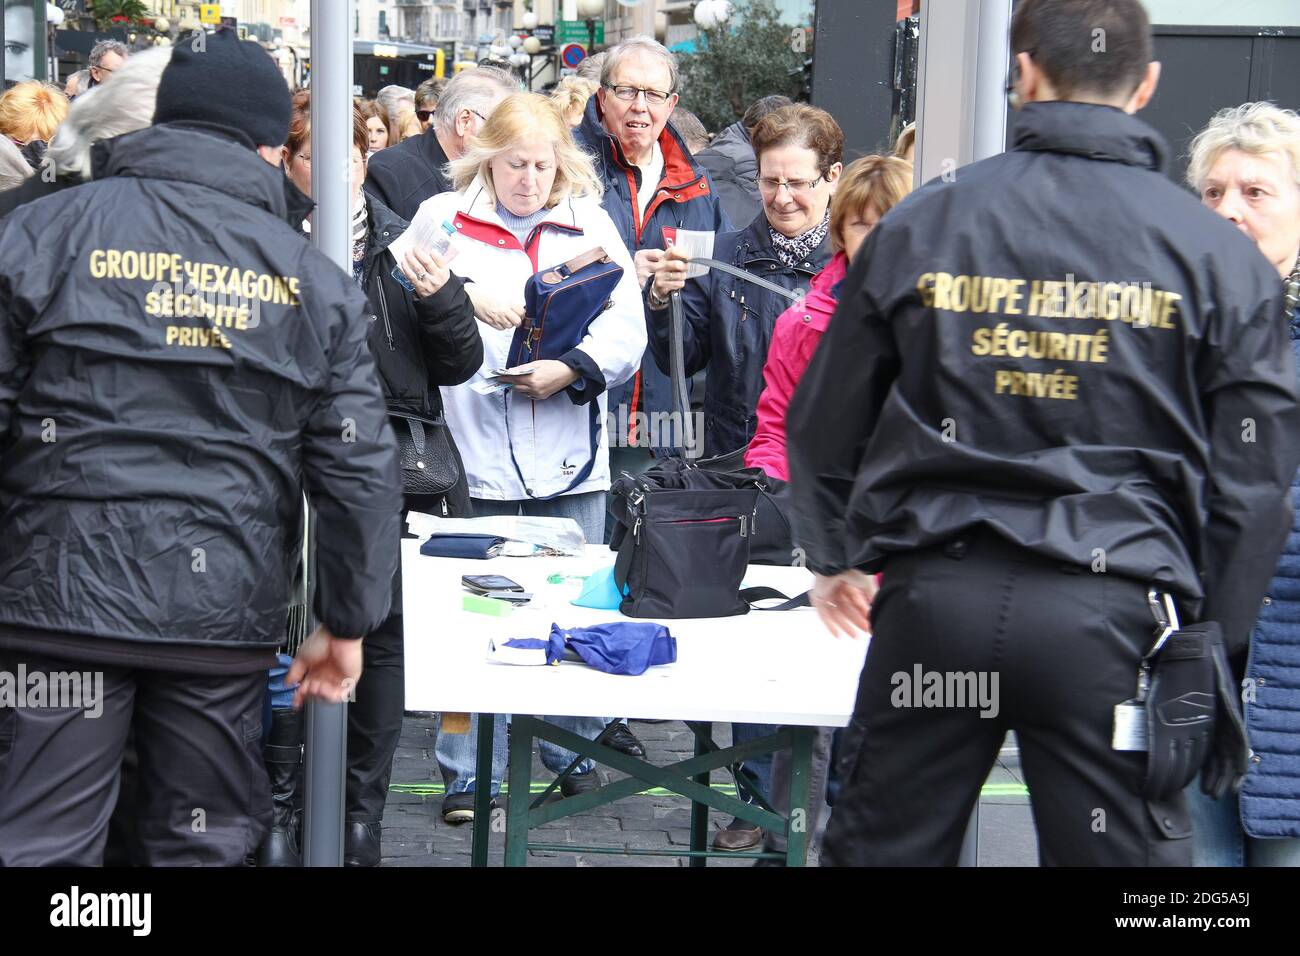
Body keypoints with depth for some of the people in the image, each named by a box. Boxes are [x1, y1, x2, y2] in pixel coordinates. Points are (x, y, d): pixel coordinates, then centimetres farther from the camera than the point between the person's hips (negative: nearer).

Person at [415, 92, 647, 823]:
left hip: (571, 458, 2)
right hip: (481, 452, -2)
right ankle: (470, 773, 9)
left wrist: (571, 369, -13)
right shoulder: (446, 219, 7)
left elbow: (628, 332, 3)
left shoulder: (590, 223, 10)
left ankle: (576, 752, 25)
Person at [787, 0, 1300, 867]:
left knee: (879, 848, 14)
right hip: (1114, 614, -1)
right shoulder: (1217, 253, 1)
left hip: (934, 600, 2)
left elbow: (824, 423, 14)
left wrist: (835, 556, 31)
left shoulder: (920, 223, 6)